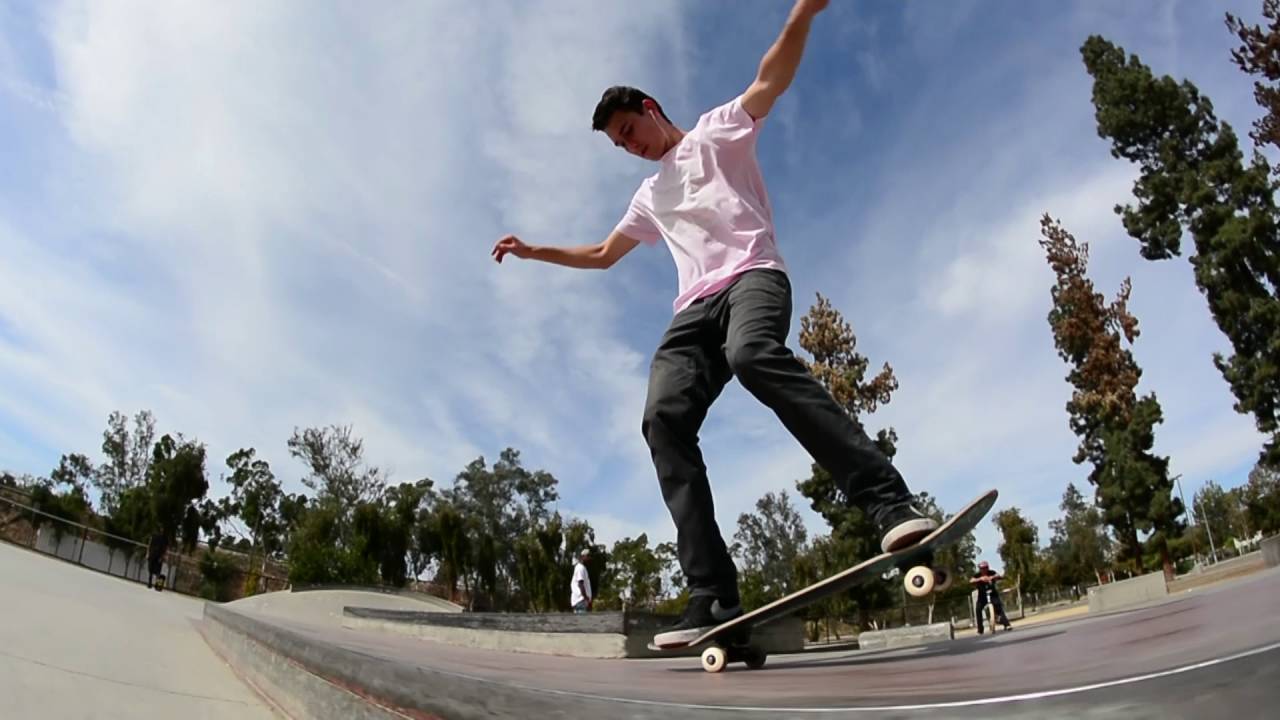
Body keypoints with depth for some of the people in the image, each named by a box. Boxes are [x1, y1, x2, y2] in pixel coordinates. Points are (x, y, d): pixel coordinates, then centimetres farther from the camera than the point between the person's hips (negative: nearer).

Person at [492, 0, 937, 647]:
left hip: (752, 276, -5)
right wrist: (534, 251, 43)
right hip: (694, 309, 5)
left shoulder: (717, 132, 19)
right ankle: (714, 598, -30)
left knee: (753, 354, -40)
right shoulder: (650, 196, 36)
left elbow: (770, 81, 3)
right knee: (663, 418, -22)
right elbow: (603, 255, 45)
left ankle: (888, 502, -46)